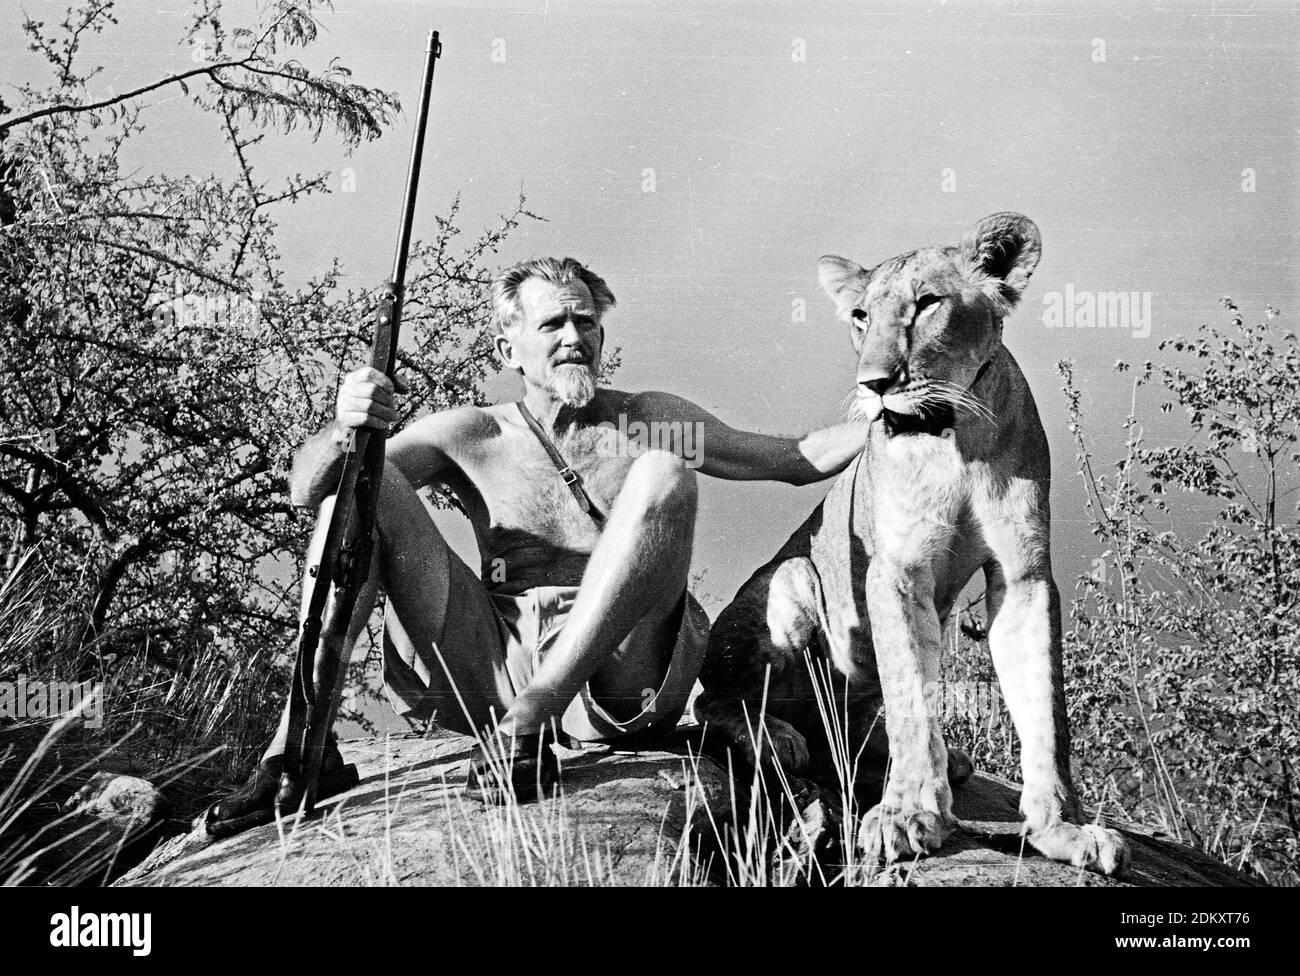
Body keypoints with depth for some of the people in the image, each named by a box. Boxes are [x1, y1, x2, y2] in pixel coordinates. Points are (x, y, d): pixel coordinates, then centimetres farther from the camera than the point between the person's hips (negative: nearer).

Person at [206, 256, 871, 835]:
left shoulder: (652, 423, 14)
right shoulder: (471, 436, 11)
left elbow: (798, 459, 19)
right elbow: (306, 488, 3)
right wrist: (343, 434, -20)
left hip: (617, 681, -1)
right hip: (492, 668, 1)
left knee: (663, 472, -23)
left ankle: (525, 724, -32)